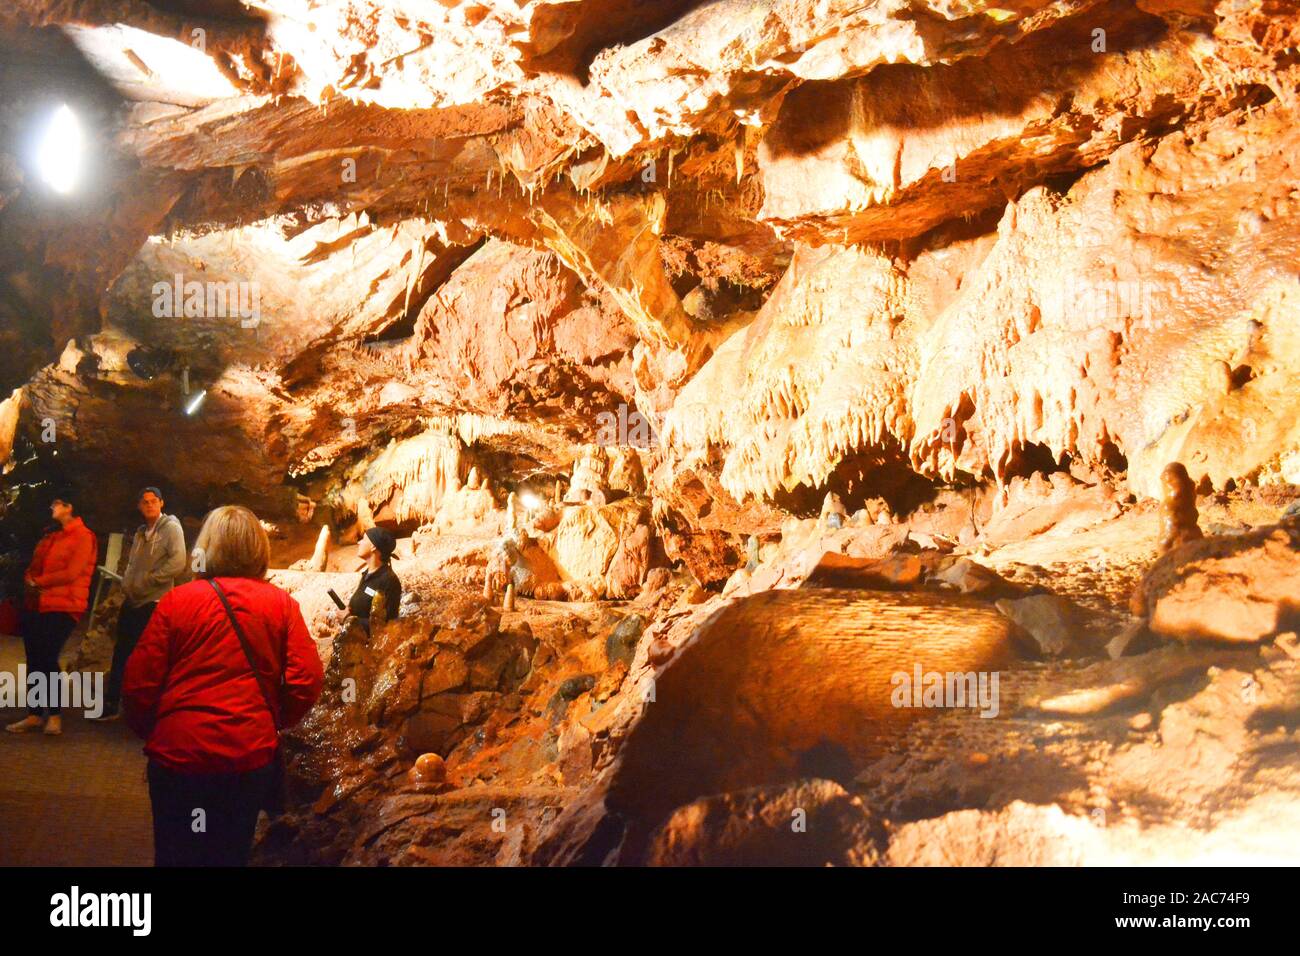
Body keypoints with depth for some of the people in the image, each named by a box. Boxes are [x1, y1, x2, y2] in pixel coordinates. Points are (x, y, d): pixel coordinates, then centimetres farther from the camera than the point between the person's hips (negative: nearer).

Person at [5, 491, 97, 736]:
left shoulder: (83, 537, -6)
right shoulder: (50, 537, 20)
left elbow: (72, 573, -15)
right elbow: (32, 568, 20)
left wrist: (39, 582, -8)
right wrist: (30, 581, -3)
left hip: (62, 607, -8)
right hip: (36, 605, 8)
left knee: (48, 659, -12)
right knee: (34, 660, 5)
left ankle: (54, 715, -1)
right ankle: (34, 714, 11)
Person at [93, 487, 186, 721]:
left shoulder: (171, 528, -7)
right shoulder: (140, 532, 17)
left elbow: (178, 562, -19)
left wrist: (148, 580, -15)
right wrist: (127, 584, 7)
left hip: (155, 603, -7)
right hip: (132, 602, 7)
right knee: (122, 654, 12)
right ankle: (112, 704, 21)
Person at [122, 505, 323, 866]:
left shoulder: (177, 600, -6)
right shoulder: (281, 603, -3)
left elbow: (139, 684, -6)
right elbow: (306, 684, -7)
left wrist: (151, 733, 13)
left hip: (179, 754, -1)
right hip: (252, 758, 1)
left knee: (176, 855, 16)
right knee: (232, 854, 18)